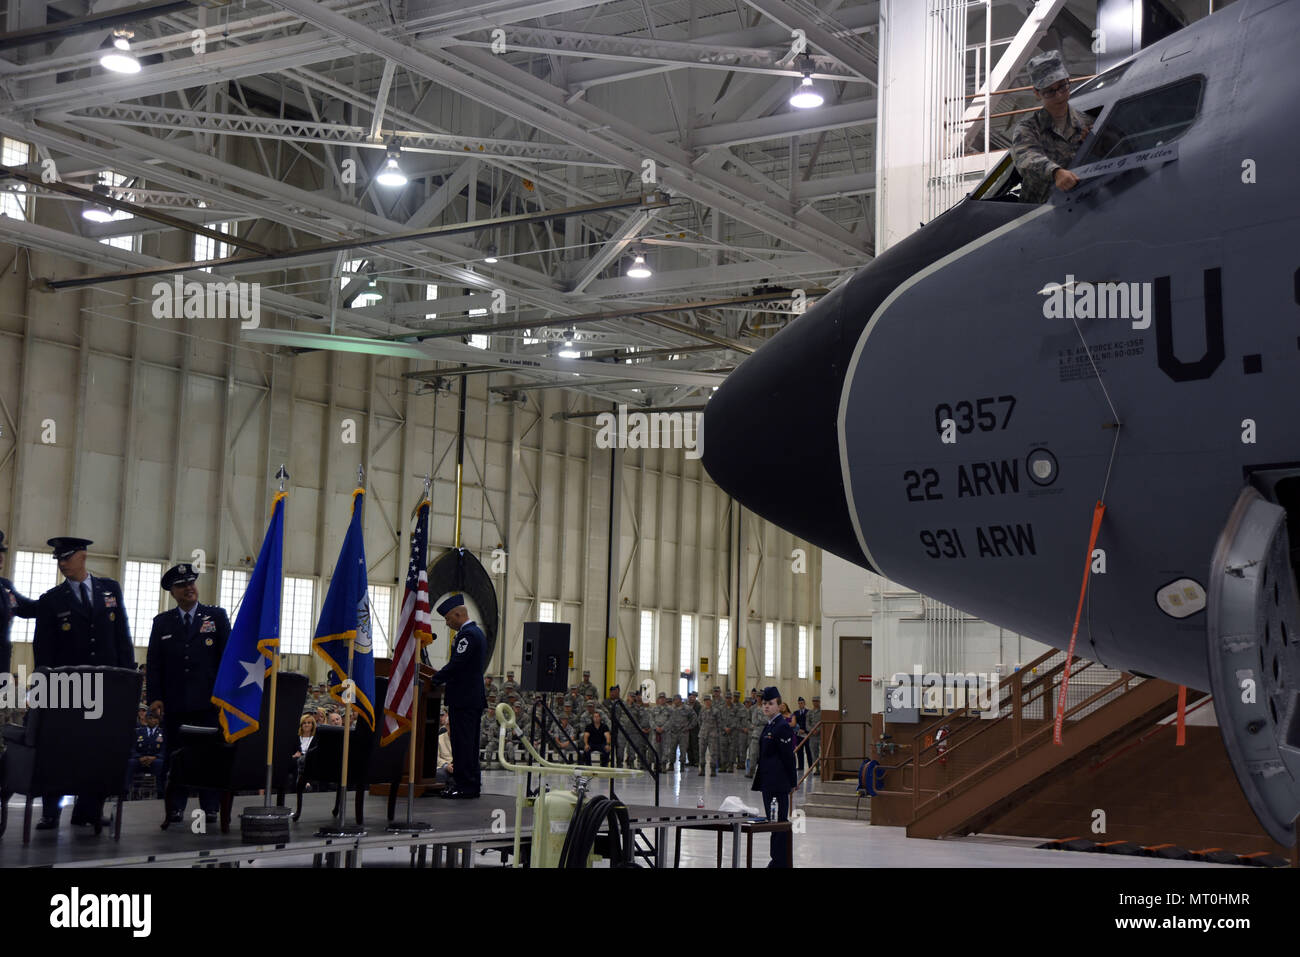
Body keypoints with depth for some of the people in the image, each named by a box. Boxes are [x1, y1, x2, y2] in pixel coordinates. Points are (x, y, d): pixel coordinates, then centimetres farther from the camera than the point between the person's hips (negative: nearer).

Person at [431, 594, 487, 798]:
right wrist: (441, 673, 15)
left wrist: (434, 679, -10)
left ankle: (465, 786, -5)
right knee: (470, 744, 13)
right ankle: (473, 785, 17)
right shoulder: (477, 632, 17)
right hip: (475, 697, 10)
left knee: (462, 743, -7)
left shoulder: (467, 634, -15)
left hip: (463, 699, -10)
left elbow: (456, 665, -20)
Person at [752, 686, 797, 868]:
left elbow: (788, 757, -15)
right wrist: (758, 781, 20)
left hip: (779, 784, -10)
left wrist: (791, 782, -16)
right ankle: (777, 860, 21)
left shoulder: (783, 727, -13)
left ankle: (781, 862, -3)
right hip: (768, 783, 10)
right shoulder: (768, 726, 16)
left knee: (779, 822, -6)